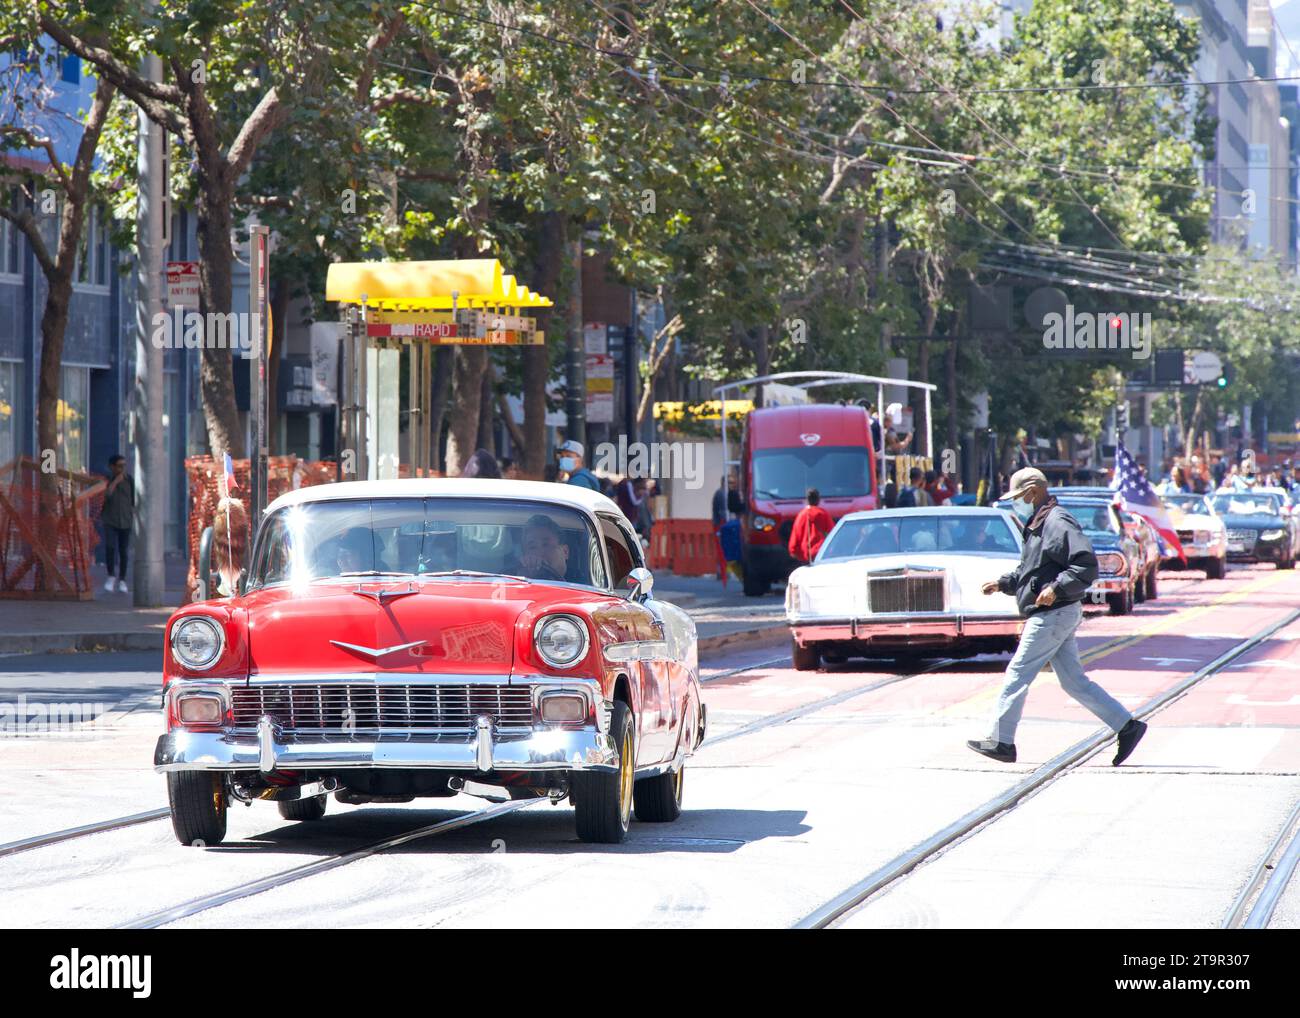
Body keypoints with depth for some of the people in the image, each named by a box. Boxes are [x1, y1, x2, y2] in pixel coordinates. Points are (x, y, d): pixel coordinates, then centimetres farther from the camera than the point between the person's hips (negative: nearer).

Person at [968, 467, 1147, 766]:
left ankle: (1000, 742, 3)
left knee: (1017, 676, -4)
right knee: (1074, 681, 10)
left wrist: (1056, 588, -29)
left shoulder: (1058, 522, -15)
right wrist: (1002, 583, 17)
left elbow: (1087, 565, -23)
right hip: (1050, 616, 10)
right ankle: (1127, 726, 9)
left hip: (1054, 615, -10)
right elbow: (1028, 571, 29)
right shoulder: (1037, 526, 18)